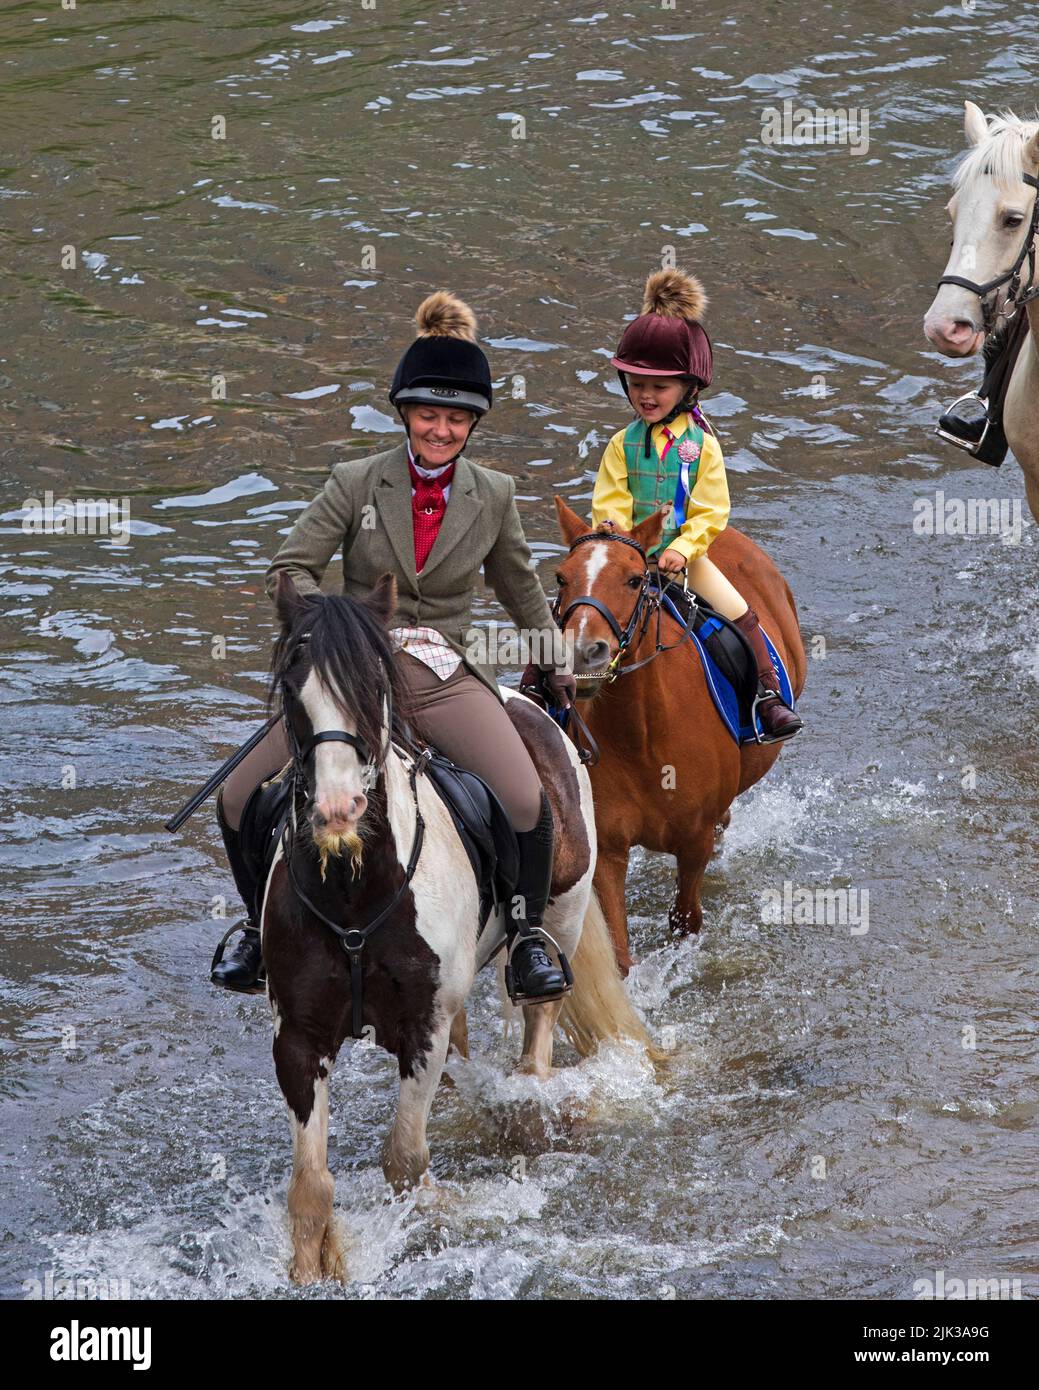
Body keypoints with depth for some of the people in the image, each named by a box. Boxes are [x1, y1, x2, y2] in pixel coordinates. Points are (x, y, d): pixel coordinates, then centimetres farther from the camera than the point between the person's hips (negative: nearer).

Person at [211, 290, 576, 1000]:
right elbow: (291, 569, -3)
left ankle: (529, 938, 2)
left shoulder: (494, 495, 3)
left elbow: (521, 589, 19)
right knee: (239, 801, -8)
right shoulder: (356, 483, -2)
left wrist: (557, 668, 25)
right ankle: (263, 925, 19)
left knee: (529, 805, -23)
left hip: (446, 677, 0)